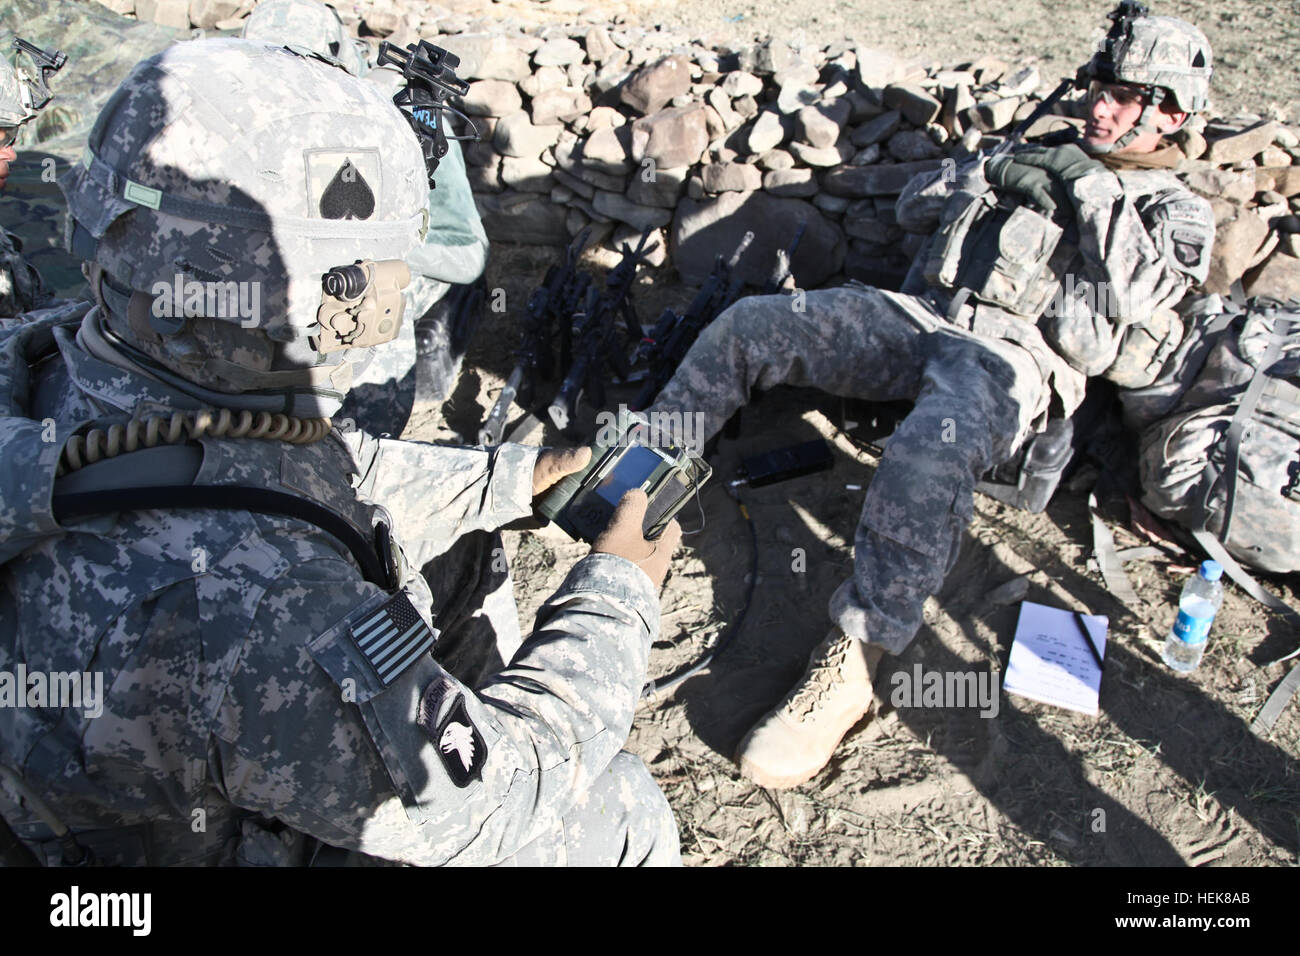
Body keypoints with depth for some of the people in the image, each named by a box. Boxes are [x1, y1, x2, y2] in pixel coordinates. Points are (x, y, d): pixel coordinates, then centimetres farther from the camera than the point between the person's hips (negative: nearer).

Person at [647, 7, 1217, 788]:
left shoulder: (1178, 212, 15)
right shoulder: (1039, 155, 29)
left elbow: (1140, 296, -7)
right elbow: (913, 207, 24)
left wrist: (1092, 189, -5)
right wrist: (989, 176, 7)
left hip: (1012, 356, -6)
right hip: (921, 314, 6)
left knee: (930, 454, -41)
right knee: (752, 323, -12)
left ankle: (850, 665, -36)